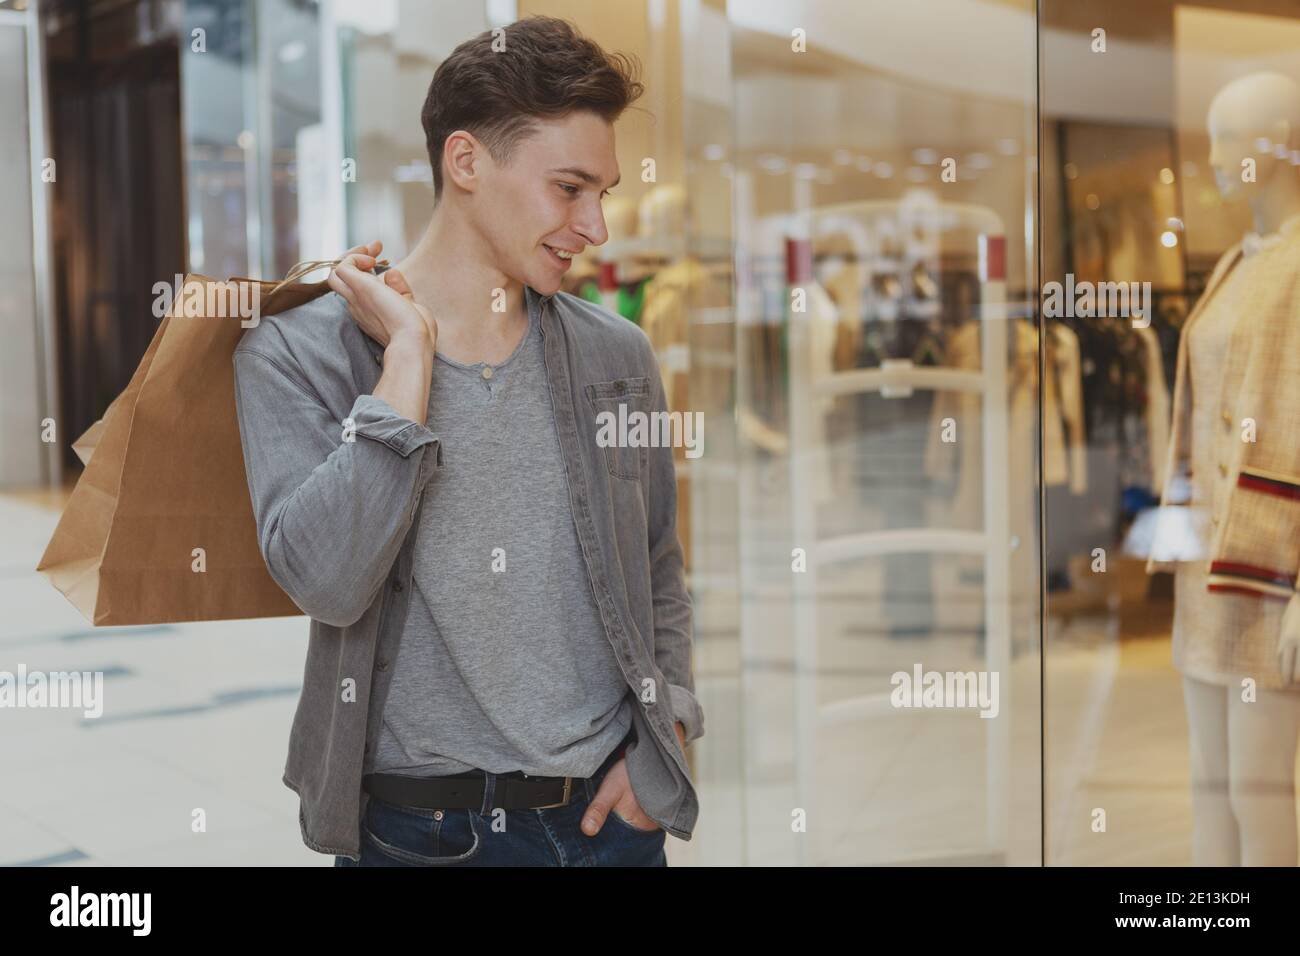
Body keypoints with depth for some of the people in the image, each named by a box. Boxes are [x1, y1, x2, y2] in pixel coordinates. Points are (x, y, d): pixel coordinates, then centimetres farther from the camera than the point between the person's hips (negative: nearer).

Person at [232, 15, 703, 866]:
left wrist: (663, 741, 0)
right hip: (417, 828, -3)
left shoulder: (618, 356, 3)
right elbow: (326, 580, -22)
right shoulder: (296, 356, -8)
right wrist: (409, 354, -19)